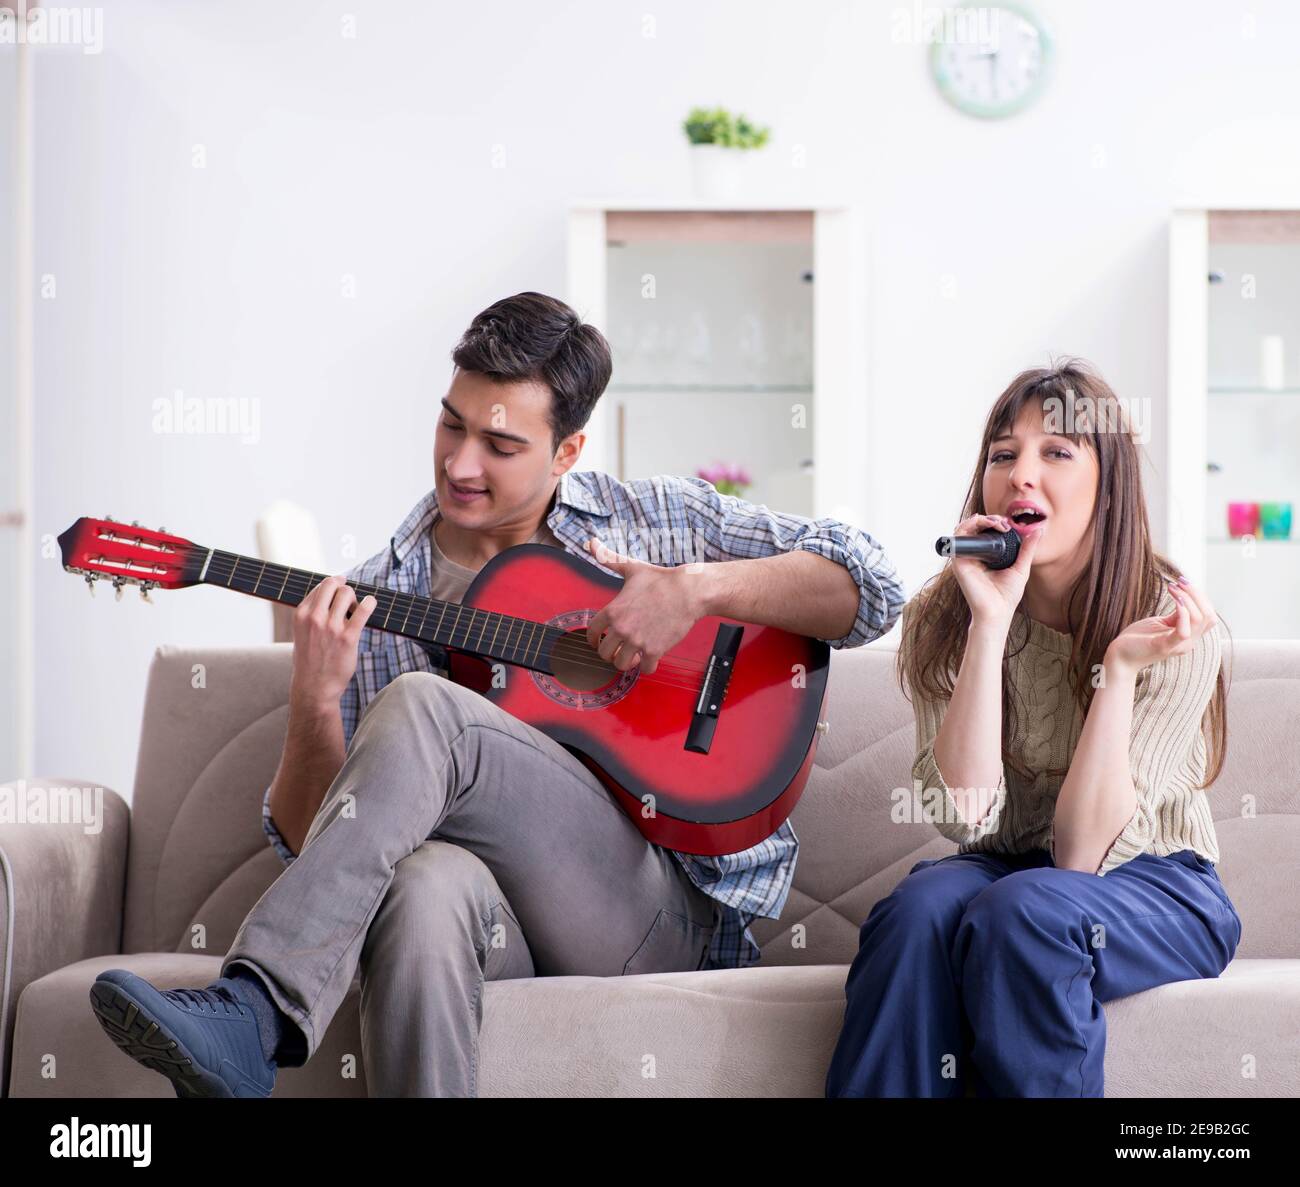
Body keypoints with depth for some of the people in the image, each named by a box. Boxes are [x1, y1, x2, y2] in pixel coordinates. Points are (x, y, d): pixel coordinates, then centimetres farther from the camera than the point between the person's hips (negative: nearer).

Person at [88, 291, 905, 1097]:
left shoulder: (656, 519, 13)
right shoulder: (377, 604, 14)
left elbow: (869, 588, 8)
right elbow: (306, 840, 10)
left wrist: (697, 588, -6)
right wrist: (316, 699, -10)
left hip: (667, 916, -1)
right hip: (505, 923, 1)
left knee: (420, 706, -26)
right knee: (429, 887, -40)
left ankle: (255, 1017, -35)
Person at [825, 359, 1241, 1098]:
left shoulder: (1173, 624, -14)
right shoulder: (943, 618, -6)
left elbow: (1083, 852, -19)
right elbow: (967, 816, -20)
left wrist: (1120, 669, -28)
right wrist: (991, 623, -25)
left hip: (1157, 884, -2)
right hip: (1006, 871, 2)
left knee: (1021, 910, -34)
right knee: (920, 907, -32)